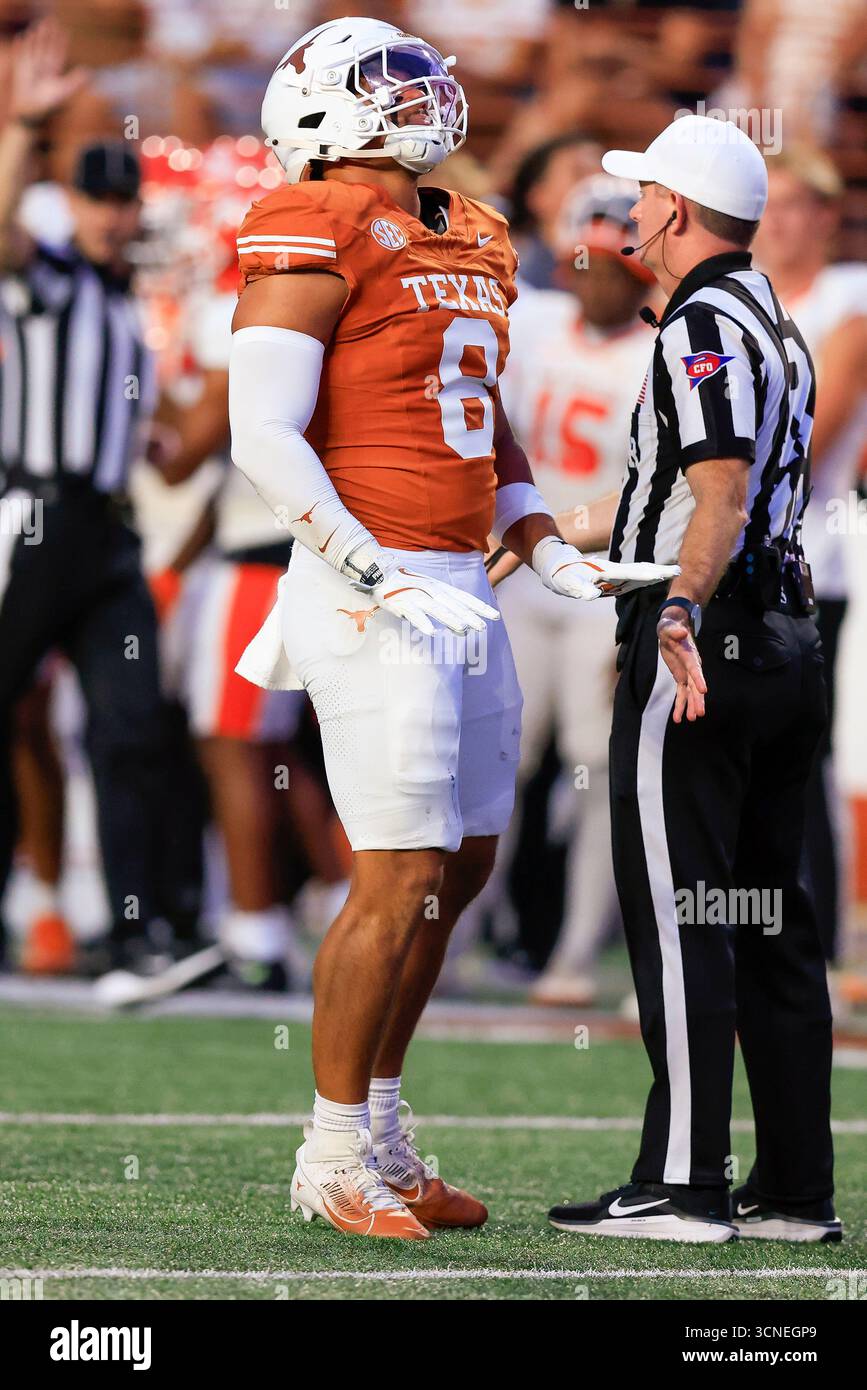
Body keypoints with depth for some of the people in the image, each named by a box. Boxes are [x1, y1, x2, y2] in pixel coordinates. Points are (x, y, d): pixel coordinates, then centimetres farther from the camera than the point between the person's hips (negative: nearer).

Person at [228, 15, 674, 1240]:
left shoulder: (467, 244, 16)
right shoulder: (317, 240, -11)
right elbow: (264, 439, -15)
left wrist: (555, 560, 12)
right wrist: (378, 578, -20)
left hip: (461, 591, 9)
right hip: (373, 597, -9)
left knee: (461, 867, 11)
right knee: (401, 881, -8)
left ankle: (383, 1141, 21)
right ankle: (334, 1160, 2)